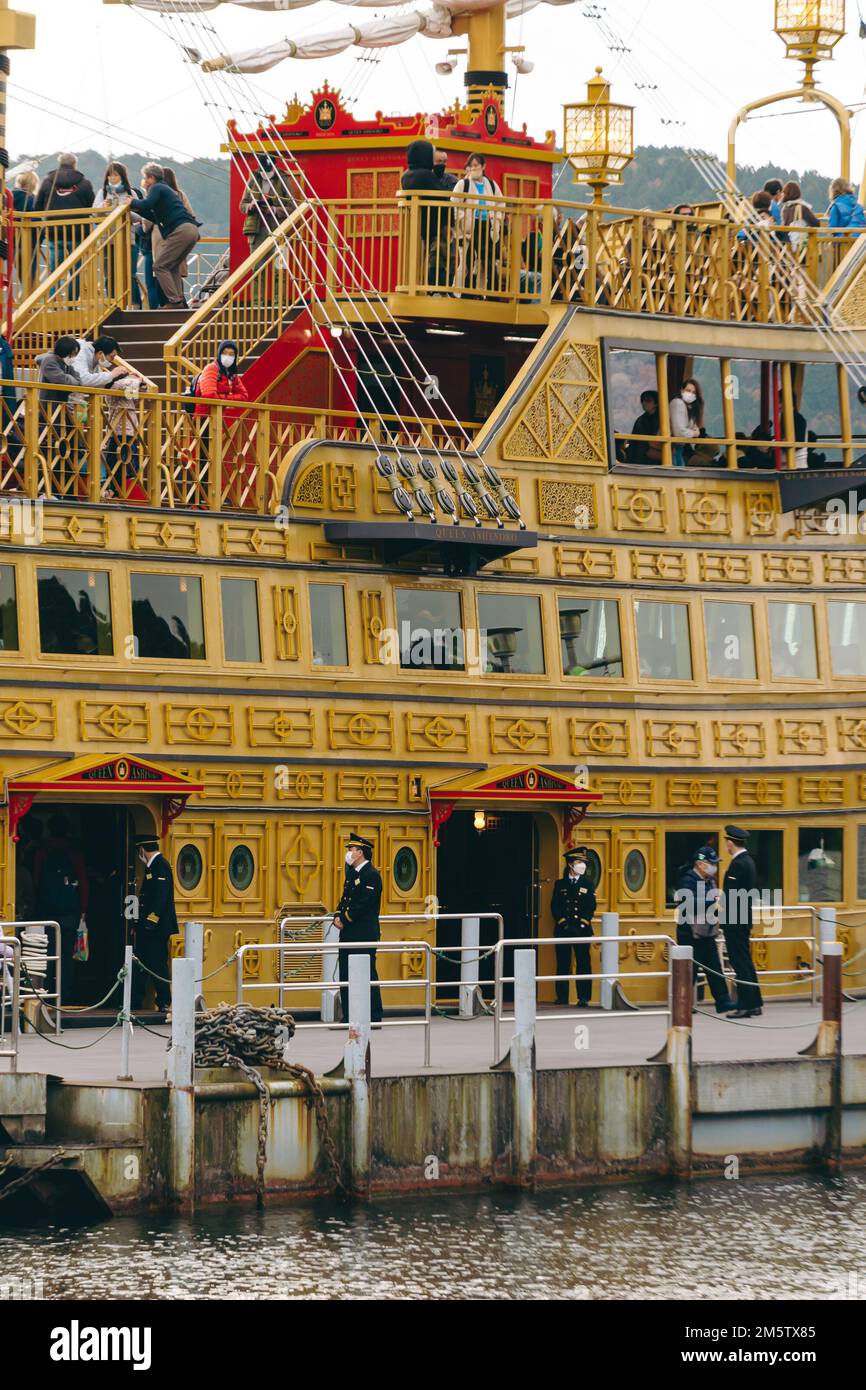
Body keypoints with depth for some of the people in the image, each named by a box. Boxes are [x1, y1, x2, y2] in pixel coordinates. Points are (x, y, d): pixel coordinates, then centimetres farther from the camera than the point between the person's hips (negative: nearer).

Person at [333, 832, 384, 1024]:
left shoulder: (371, 875, -12)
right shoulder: (352, 873, 17)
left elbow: (363, 904, -19)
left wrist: (344, 919, -15)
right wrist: (338, 916, 0)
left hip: (365, 935, -9)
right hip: (349, 934, 9)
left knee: (368, 976, -5)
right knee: (345, 977, 9)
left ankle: (374, 1017, -1)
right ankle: (348, 1017, 13)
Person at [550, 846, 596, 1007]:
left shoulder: (587, 885, 9)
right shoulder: (560, 884, 10)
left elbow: (591, 907, 5)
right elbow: (555, 906, 5)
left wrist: (584, 922, -8)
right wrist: (562, 921, -7)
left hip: (582, 929, -1)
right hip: (563, 929, 1)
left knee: (583, 964, -4)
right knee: (563, 964, 2)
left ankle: (583, 998, -4)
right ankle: (562, 997, 8)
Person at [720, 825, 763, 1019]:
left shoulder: (738, 864, -18)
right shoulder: (748, 861, 12)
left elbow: (731, 895, -21)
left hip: (735, 922, -10)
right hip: (744, 920, 10)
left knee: (740, 964, -6)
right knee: (745, 963, 15)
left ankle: (745, 1006, -5)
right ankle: (754, 1004, 19)